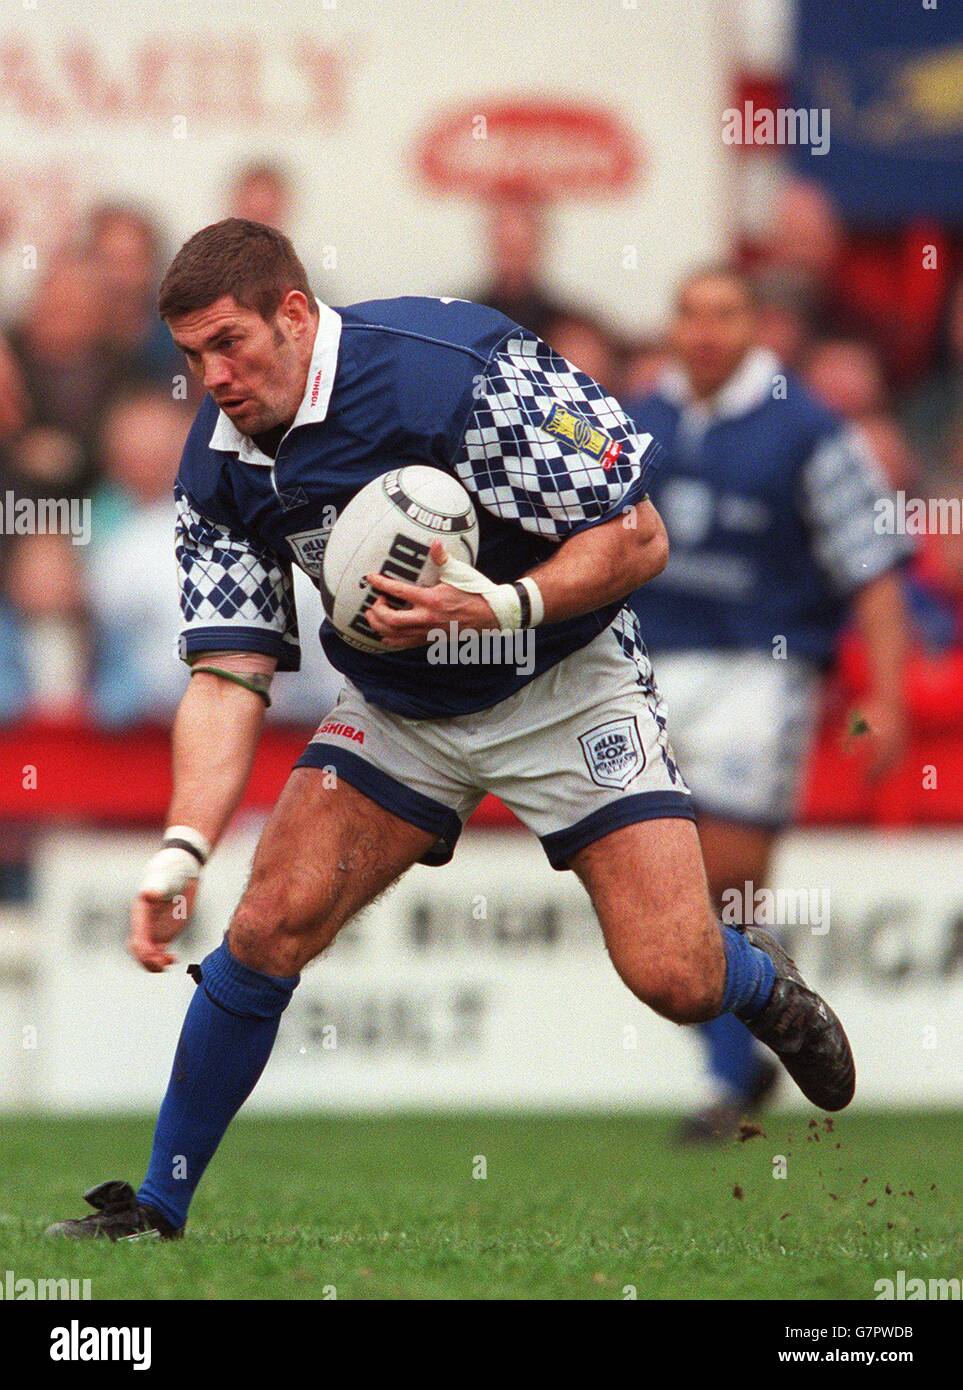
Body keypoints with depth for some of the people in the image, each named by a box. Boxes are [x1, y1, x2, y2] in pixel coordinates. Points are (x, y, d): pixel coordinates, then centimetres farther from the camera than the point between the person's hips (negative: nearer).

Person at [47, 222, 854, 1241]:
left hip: (564, 686, -4)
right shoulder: (217, 468, -10)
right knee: (269, 927, -11)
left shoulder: (463, 372, -27)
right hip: (398, 713, 4)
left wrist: (504, 608, -37)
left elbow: (638, 537, -22)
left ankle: (763, 987, 25)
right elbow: (228, 674, -11)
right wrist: (183, 849, -25)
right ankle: (157, 1207, 2)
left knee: (675, 980, -13)